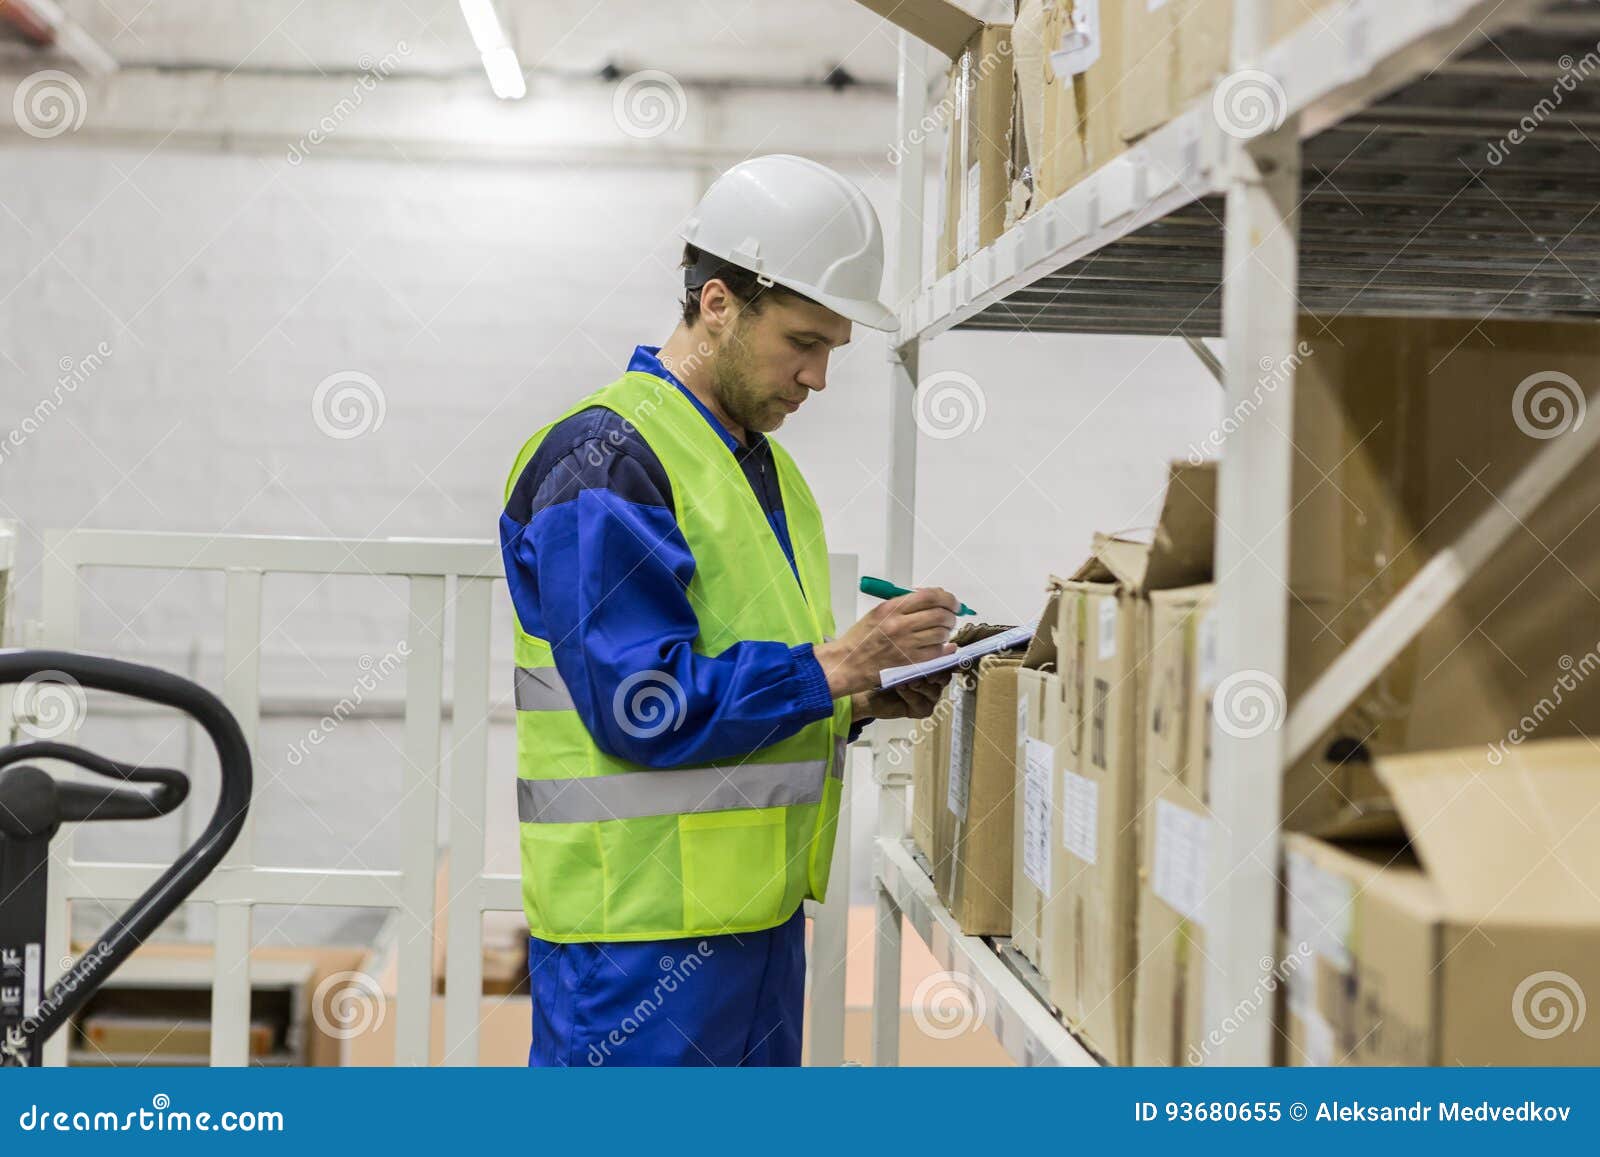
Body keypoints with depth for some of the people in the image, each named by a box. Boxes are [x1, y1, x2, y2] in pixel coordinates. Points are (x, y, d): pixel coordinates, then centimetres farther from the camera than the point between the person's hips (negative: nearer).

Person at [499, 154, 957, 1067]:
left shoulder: (763, 463, 17)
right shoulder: (604, 460, -14)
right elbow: (643, 708, -22)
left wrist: (865, 701, 5)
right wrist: (831, 668, -19)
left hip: (758, 913, 10)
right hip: (638, 930, -9)